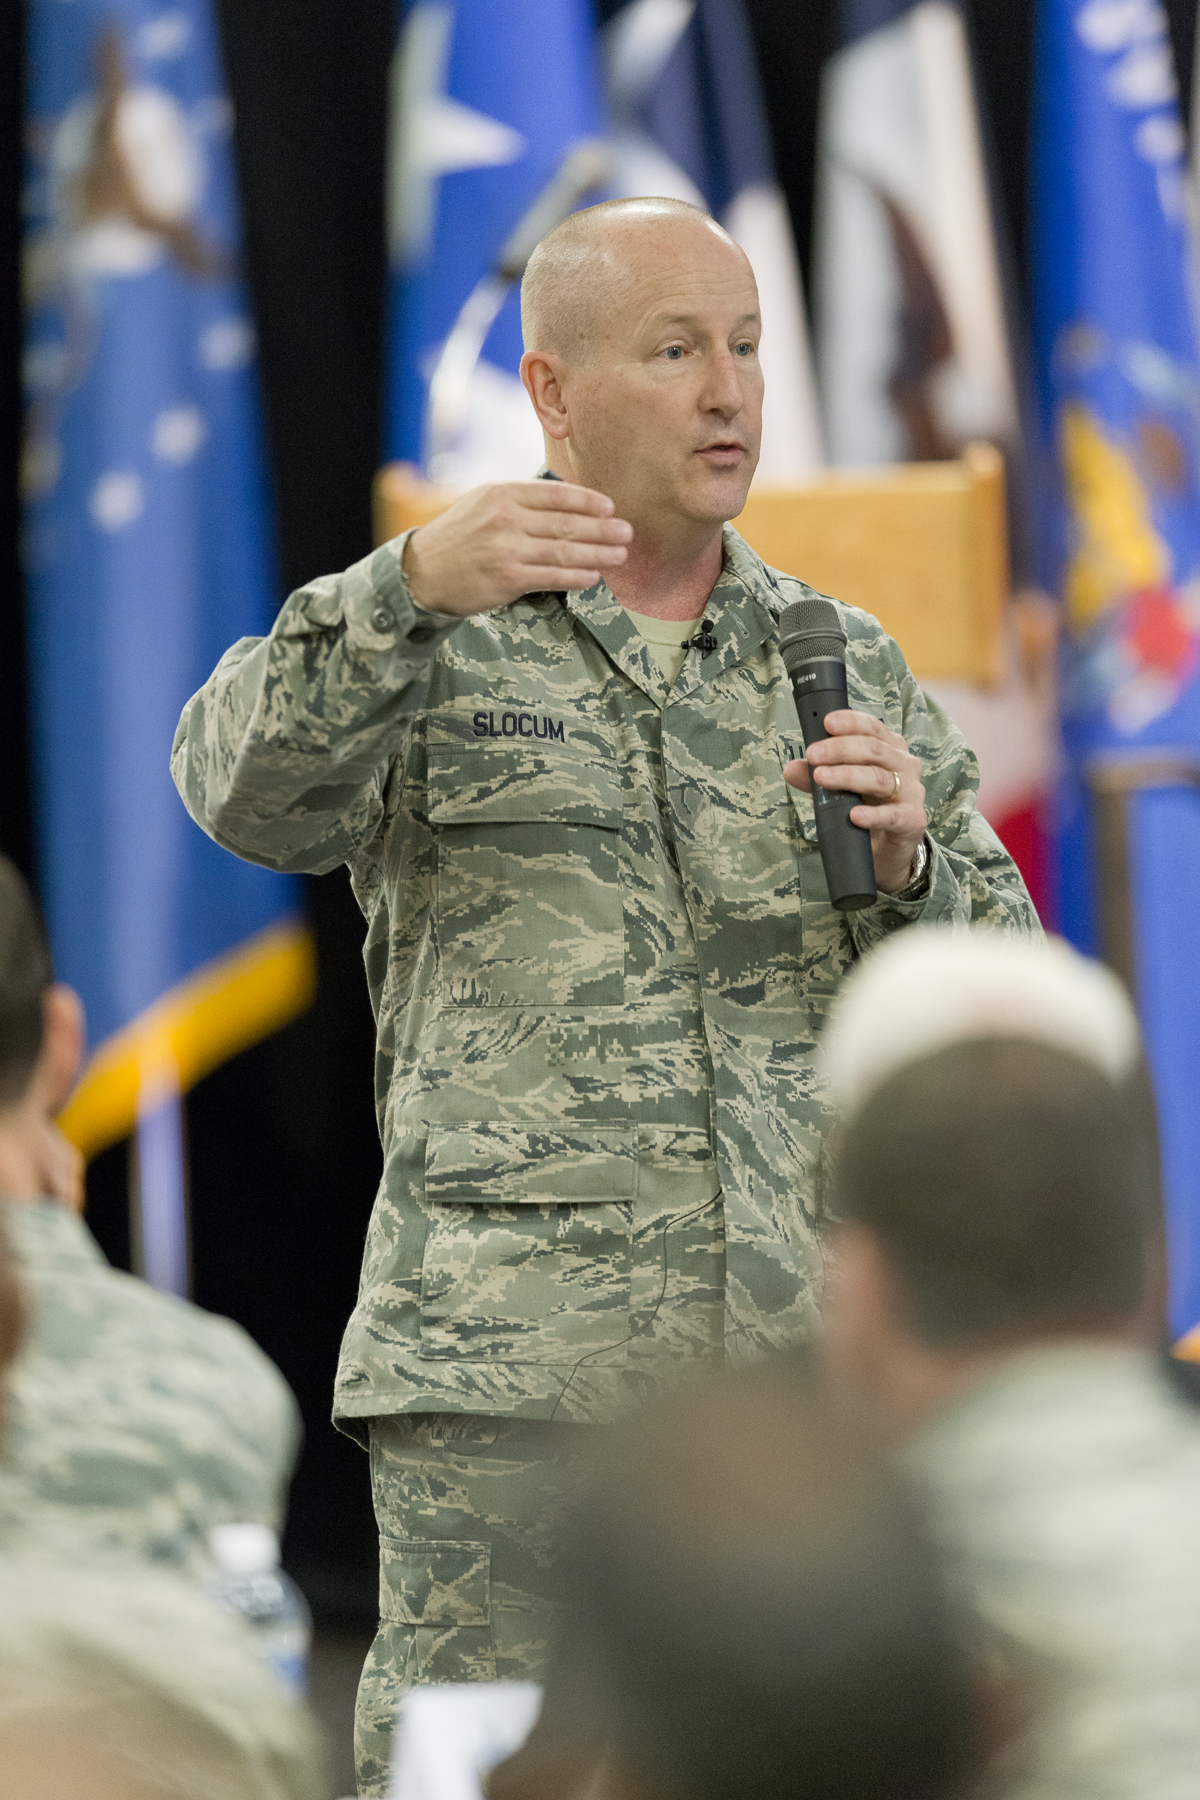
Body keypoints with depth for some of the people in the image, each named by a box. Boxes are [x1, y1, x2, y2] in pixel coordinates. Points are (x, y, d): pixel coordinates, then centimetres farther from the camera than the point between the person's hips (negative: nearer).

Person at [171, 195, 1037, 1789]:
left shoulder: (848, 668, 17)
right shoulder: (430, 646, 7)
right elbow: (248, 788, -15)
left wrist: (909, 858, -8)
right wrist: (414, 586, -31)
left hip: (808, 1361, 4)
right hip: (510, 1361, -3)